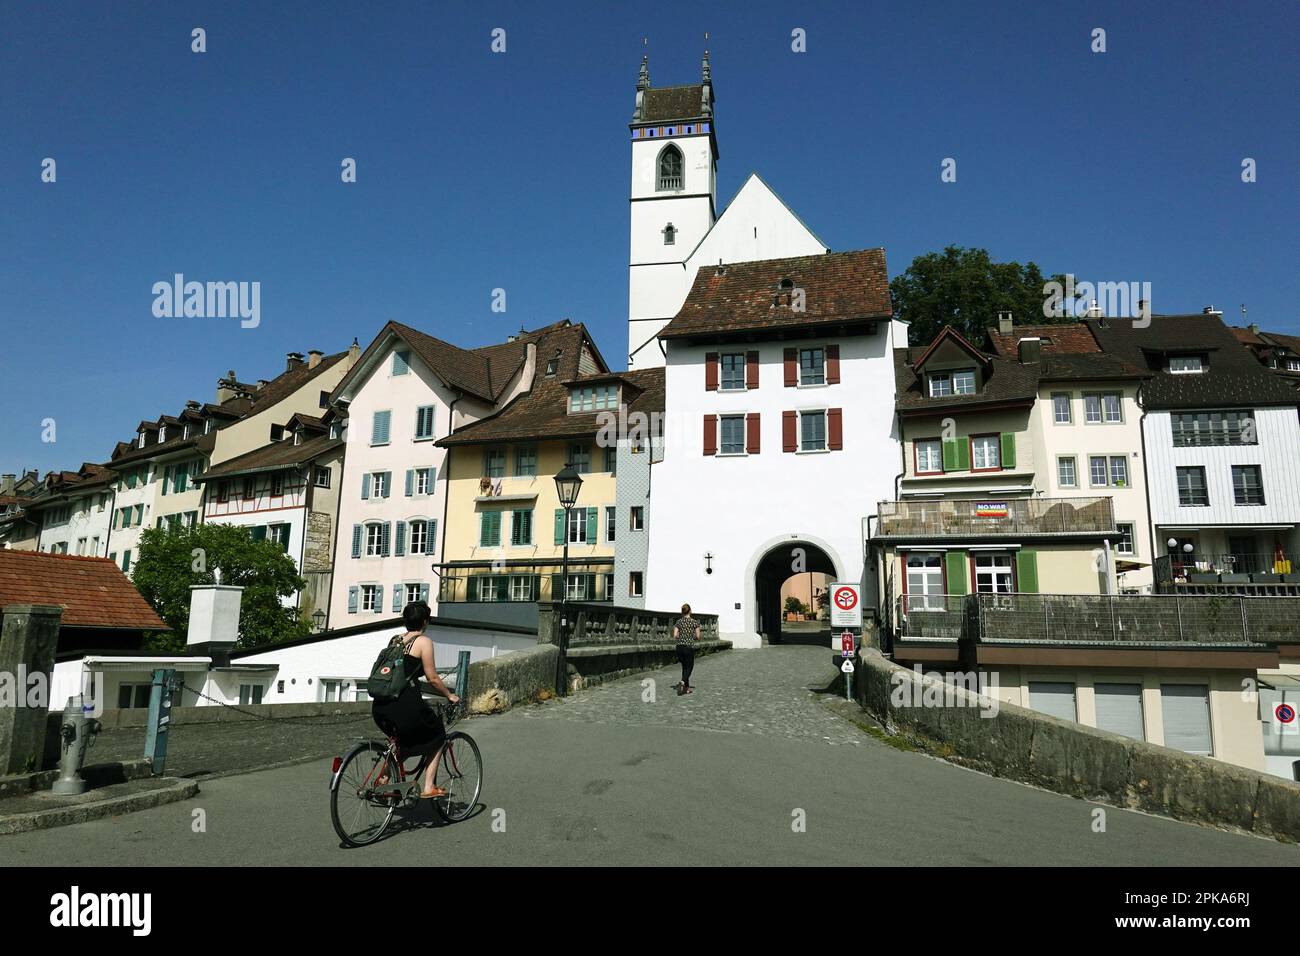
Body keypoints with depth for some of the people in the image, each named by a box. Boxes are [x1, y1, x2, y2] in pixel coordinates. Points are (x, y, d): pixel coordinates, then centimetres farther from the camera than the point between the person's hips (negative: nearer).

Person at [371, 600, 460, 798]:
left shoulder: (395, 639, 16)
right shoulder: (424, 641, -4)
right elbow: (432, 678, -5)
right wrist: (450, 695, 10)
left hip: (380, 708, 7)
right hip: (405, 706, -7)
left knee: (405, 738, 33)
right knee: (436, 737, 16)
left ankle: (385, 777, 21)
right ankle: (428, 788, 11)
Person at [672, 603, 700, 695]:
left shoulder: (678, 622, 3)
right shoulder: (695, 622, -4)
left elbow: (675, 636, -2)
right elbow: (698, 637, -2)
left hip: (680, 646, 4)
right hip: (689, 647, -3)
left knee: (685, 667, 17)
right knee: (689, 667, 6)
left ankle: (687, 688, 20)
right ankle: (682, 682, -22)